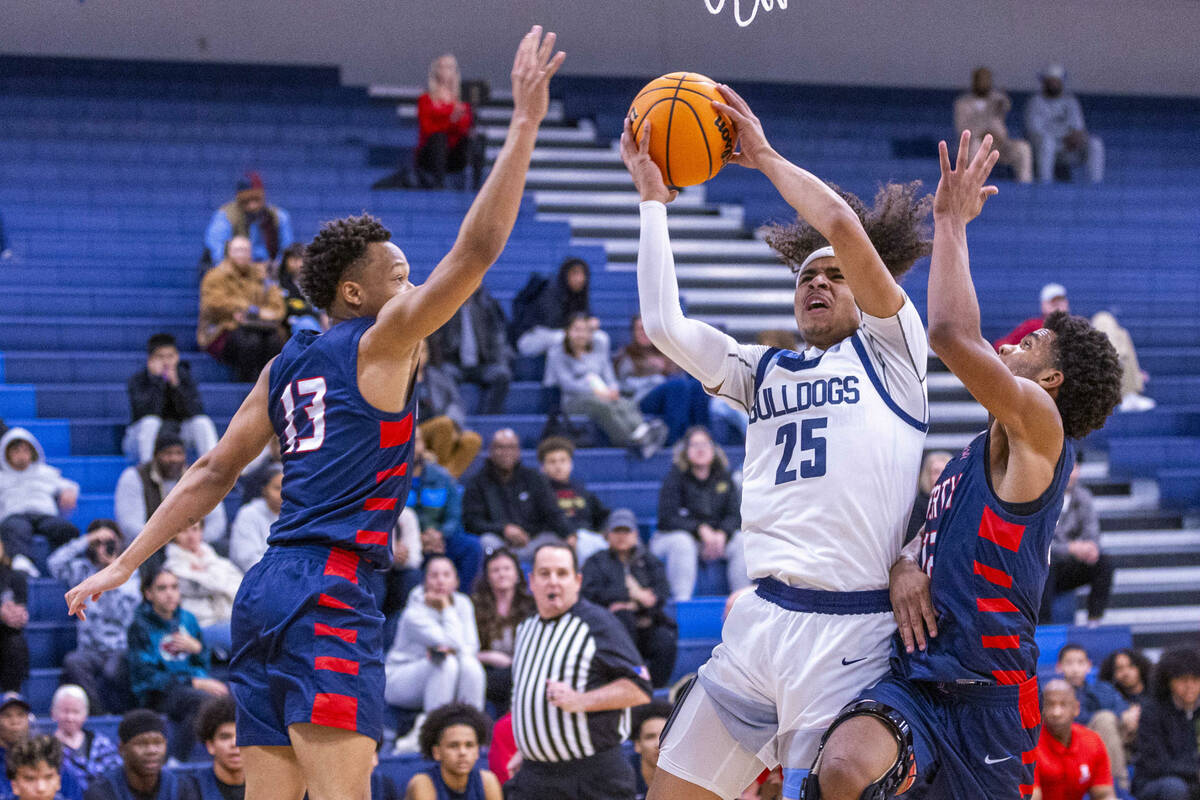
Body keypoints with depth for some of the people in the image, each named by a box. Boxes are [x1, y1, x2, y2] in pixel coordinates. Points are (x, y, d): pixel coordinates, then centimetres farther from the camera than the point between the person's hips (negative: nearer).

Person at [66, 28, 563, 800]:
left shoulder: (285, 368, 20)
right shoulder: (382, 340, 0)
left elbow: (212, 474, 19)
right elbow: (476, 250, -7)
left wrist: (127, 563, 23)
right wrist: (525, 123, -4)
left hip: (265, 593, 8)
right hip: (331, 592, -8)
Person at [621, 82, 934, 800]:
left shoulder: (890, 348, 7)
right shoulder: (765, 371, 21)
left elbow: (843, 223, -6)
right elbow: (665, 324, 9)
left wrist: (767, 157, 6)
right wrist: (653, 198, 13)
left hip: (852, 632, -6)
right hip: (760, 624, 6)